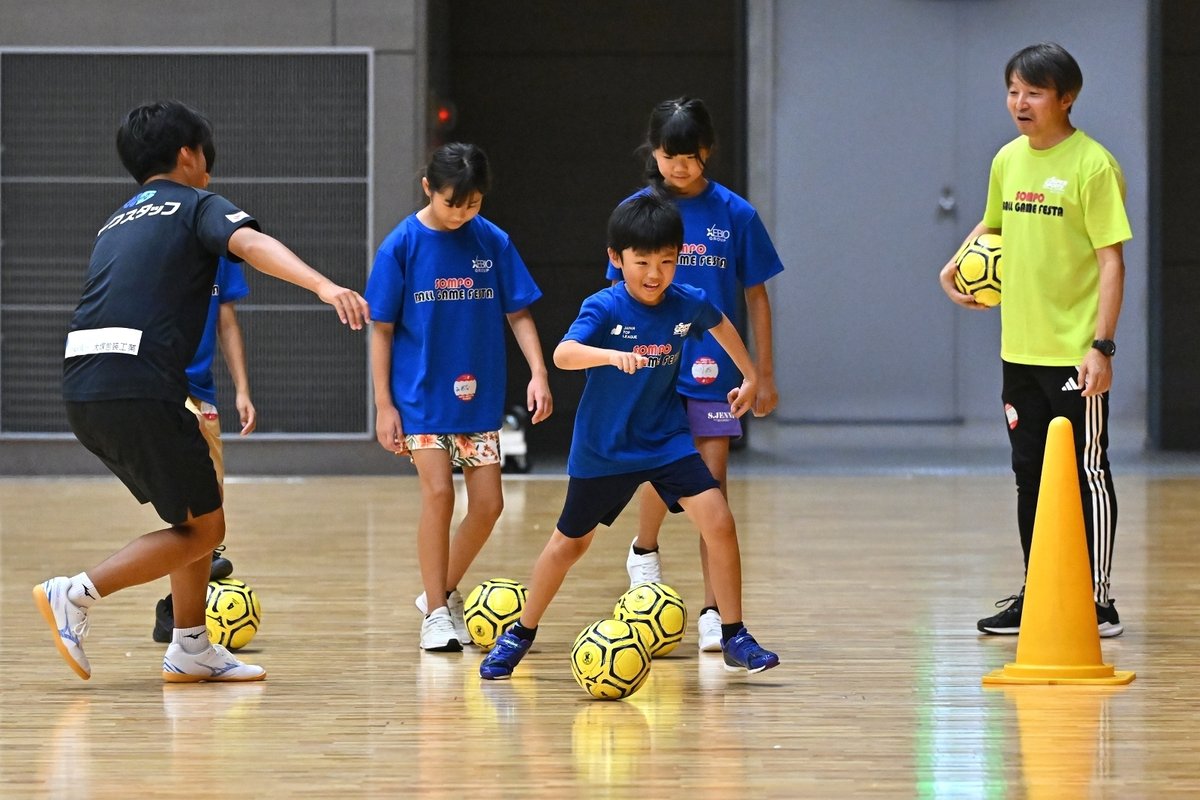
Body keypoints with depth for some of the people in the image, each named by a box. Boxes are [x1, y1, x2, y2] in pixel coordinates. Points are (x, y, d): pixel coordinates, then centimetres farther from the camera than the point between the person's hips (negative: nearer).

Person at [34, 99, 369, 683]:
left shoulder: (116, 223, 28)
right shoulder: (197, 205, 7)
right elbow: (251, 245, -14)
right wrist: (323, 286, -30)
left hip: (83, 390, 8)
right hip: (139, 385, -8)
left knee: (197, 507, 21)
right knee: (202, 528, 1)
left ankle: (191, 650, 19)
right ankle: (75, 595, -11)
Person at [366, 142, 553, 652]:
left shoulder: (493, 243, 0)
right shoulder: (402, 246, -6)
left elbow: (518, 314, 5)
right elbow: (382, 329, -2)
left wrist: (538, 372, -9)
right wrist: (383, 404, -6)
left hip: (478, 396, 3)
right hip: (420, 395, -3)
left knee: (488, 502, -1)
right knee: (438, 492, -14)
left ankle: (446, 591, 22)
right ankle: (435, 613, -2)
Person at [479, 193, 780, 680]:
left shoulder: (687, 304, -10)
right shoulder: (605, 309, -22)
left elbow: (719, 324, 15)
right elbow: (563, 354, -41)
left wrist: (750, 376, 21)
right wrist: (612, 355, -58)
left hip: (666, 439, 2)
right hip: (602, 449, -2)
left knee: (718, 522, -15)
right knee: (570, 543, 12)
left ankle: (735, 639, -2)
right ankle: (520, 635, 34)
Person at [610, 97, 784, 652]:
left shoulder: (735, 214, 0)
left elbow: (755, 295, 6)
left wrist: (764, 374, 5)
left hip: (714, 370, 1)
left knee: (713, 485, -2)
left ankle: (713, 610, 3)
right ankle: (644, 551, 20)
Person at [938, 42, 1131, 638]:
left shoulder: (1092, 164, -12)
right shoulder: (1008, 160, 8)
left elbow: (1111, 260, -13)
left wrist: (1101, 347, -19)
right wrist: (955, 266, 7)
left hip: (1075, 353, -7)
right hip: (1020, 348, 7)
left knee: (1086, 472, -1)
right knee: (1030, 472, 12)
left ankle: (1099, 603, 6)